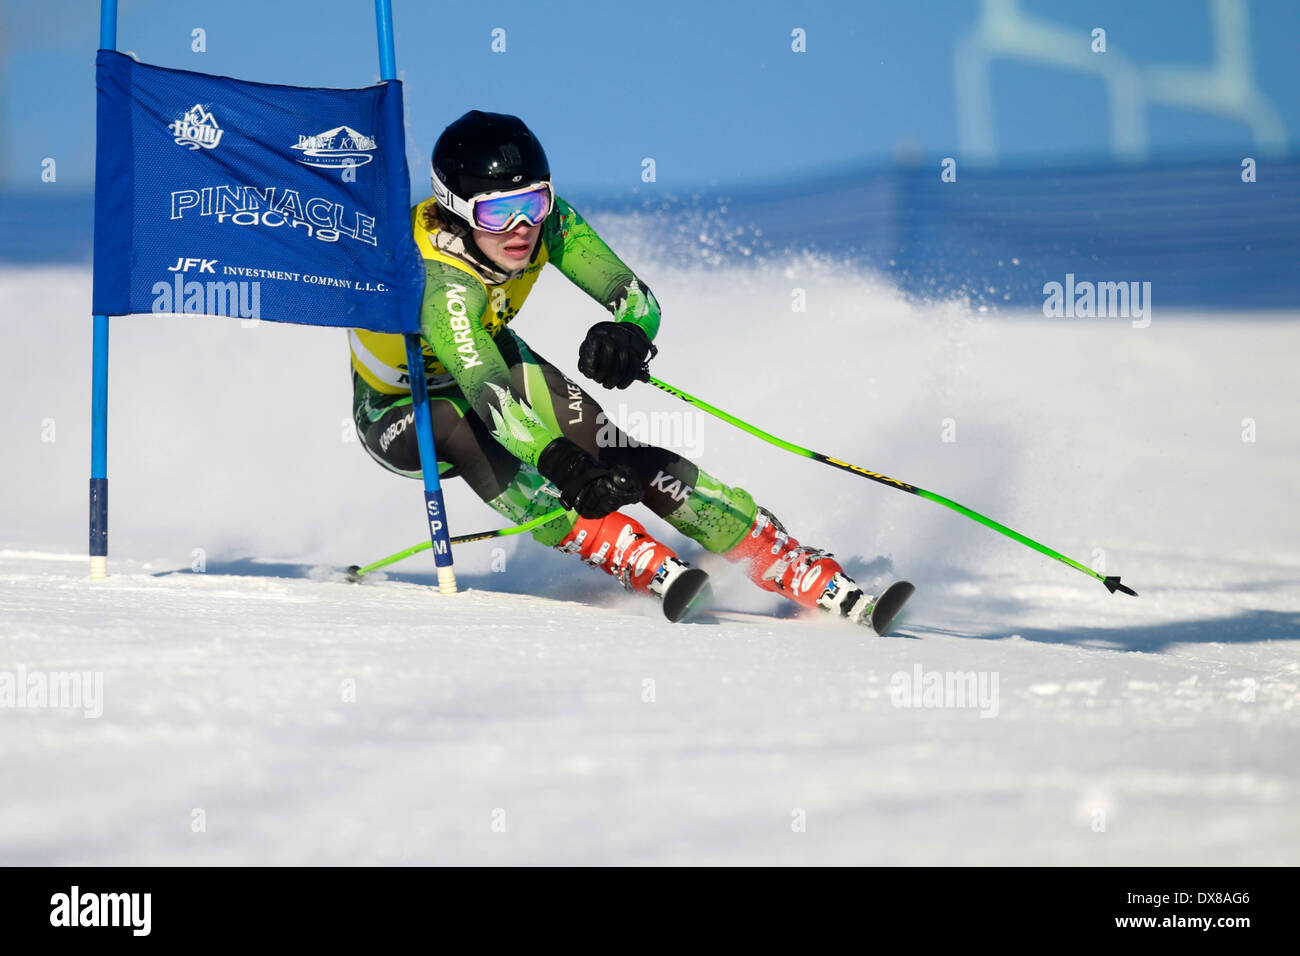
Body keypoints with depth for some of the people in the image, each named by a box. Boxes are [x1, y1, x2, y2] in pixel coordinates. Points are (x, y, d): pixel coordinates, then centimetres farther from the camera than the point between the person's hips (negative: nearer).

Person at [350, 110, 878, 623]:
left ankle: (828, 585, -21)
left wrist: (629, 334, -46)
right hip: (398, 412, -4)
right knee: (461, 428, -39)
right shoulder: (438, 282, -40)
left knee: (617, 463, -19)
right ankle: (647, 568, -39)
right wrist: (562, 464, -68)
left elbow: (637, 299, -22)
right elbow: (487, 393, -52)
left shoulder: (546, 221, -23)